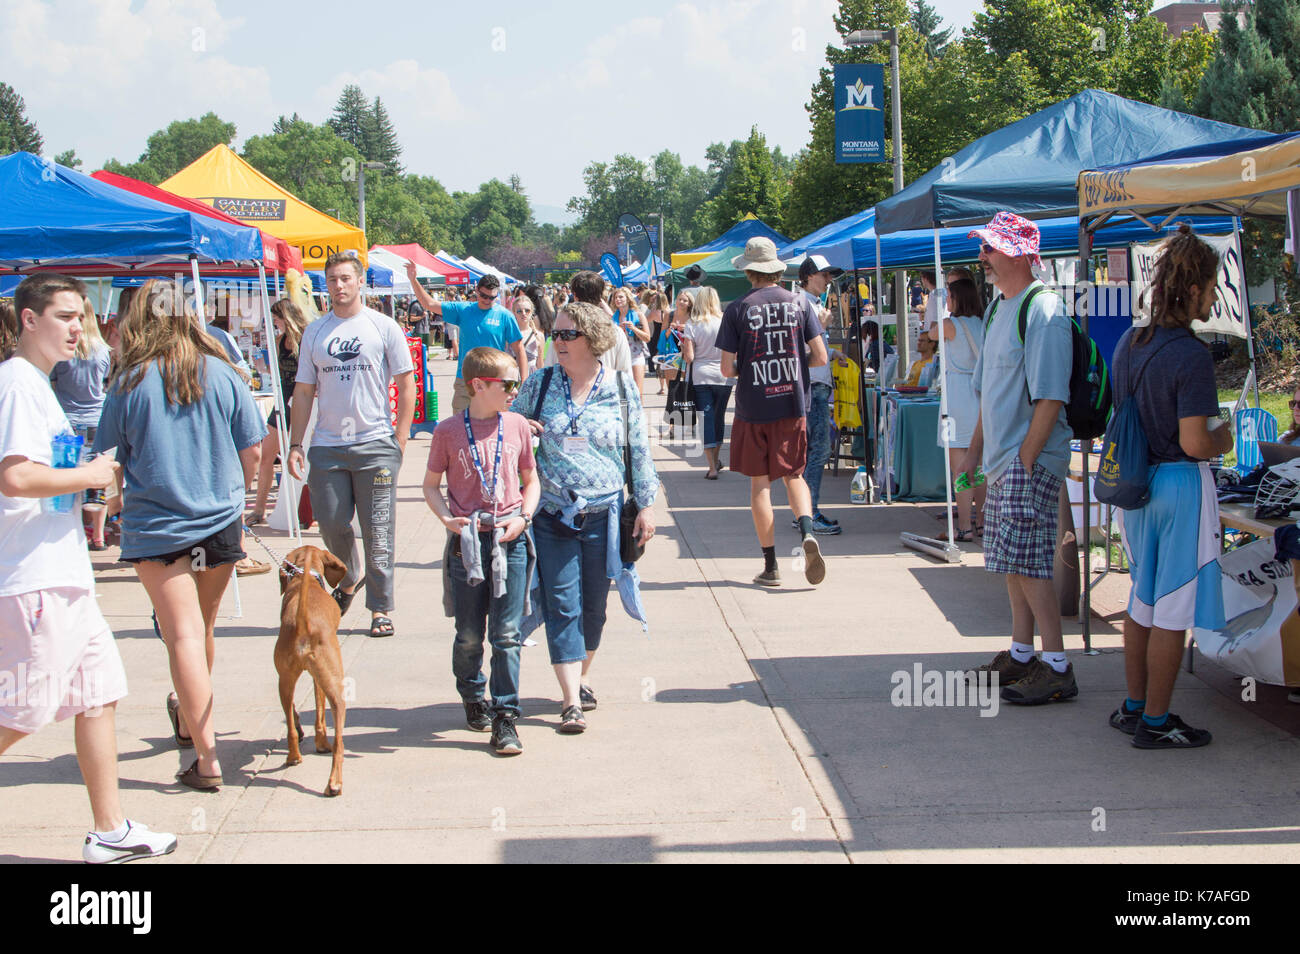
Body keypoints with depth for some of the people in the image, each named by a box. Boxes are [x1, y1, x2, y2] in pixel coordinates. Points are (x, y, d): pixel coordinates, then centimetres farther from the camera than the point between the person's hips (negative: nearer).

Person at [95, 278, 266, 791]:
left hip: (155, 527, -3)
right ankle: (189, 719, 42)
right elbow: (252, 450, 3)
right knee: (202, 628, 21)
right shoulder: (222, 374, -2)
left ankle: (207, 758, -10)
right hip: (220, 522, 3)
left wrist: (125, 493, 20)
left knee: (183, 634, -4)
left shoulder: (130, 383, -9)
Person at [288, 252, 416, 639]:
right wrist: (295, 444, 5)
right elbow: (303, 391, 12)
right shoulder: (314, 332, 10)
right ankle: (348, 579, 34)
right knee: (332, 524, 6)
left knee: (378, 532, -1)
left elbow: (406, 384, 3)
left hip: (375, 444, -3)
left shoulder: (383, 327, 2)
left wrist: (400, 440, -5)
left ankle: (381, 608, 8)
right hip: (327, 445, 3)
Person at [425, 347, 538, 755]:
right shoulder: (449, 431, -1)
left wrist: (523, 517, -4)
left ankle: (505, 717, 4)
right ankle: (473, 699, 32)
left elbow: (531, 480, 13)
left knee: (506, 634, -2)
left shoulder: (517, 426, 4)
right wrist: (446, 517, -10)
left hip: (510, 540, 1)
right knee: (469, 636, 7)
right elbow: (431, 485, 8)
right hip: (467, 541, -1)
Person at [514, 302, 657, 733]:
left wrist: (646, 505, 5)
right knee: (562, 606, -5)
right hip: (552, 515, 0)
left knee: (594, 605, 9)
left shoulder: (621, 388, 2)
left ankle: (582, 678, 30)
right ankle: (571, 701, -4)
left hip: (603, 515, 0)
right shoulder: (540, 385, 3)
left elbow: (639, 451, 7)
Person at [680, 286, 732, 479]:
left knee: (706, 419, -1)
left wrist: (683, 346, 12)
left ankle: (712, 467, -9)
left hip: (700, 376, -1)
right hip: (723, 376, 2)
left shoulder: (692, 325, -4)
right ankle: (715, 461, 28)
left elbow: (689, 358, -7)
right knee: (719, 418, 16)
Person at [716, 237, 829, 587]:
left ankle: (771, 565, 8)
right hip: (792, 404, 2)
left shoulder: (738, 309, -7)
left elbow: (727, 369, -8)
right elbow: (820, 356, 0)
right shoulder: (799, 302, 0)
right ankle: (806, 530, -13)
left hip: (753, 407, -2)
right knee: (793, 475, 15)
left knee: (760, 483, 6)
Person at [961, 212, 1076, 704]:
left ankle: (1057, 668, -5)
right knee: (1013, 563, 13)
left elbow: (1050, 399, -19)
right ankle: (1021, 654, 22)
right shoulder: (1002, 308, 16)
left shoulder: (1043, 311, -15)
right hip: (1001, 460, 9)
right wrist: (975, 452, 20)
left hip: (1032, 460, -9)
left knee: (1027, 561, -10)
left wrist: (1025, 462, -21)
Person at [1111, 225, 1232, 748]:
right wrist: (1223, 439, -3)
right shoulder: (1192, 357, -21)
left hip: (1134, 483, 8)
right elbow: (1194, 443, -24)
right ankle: (1155, 722, 9)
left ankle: (1133, 706, 28)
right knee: (1174, 609, 2)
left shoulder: (1128, 342, 4)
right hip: (1181, 485, -8)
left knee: (1143, 599, 19)